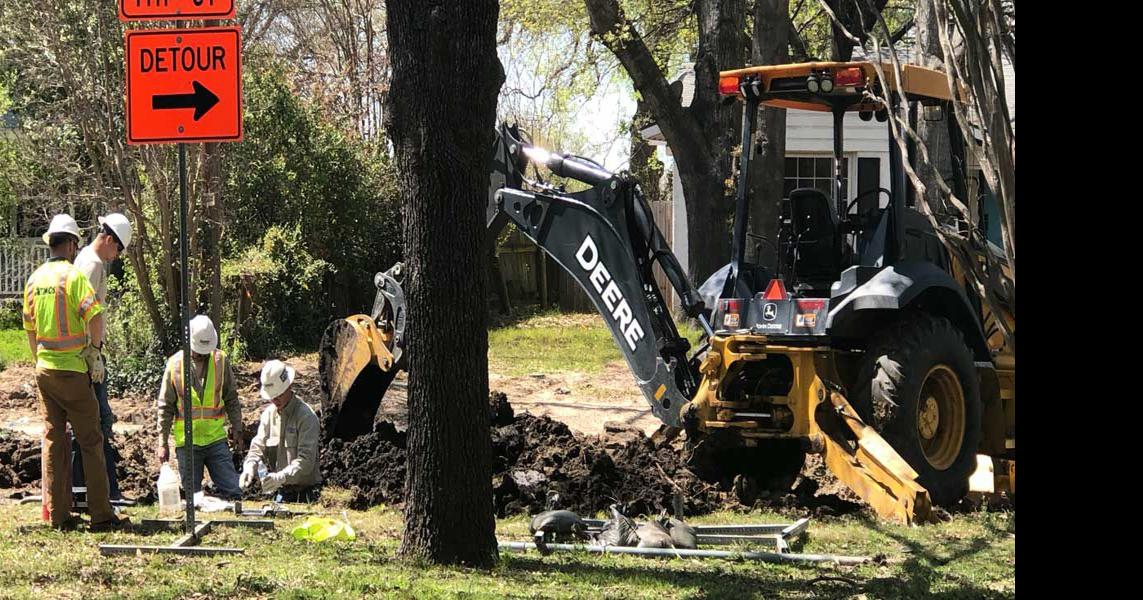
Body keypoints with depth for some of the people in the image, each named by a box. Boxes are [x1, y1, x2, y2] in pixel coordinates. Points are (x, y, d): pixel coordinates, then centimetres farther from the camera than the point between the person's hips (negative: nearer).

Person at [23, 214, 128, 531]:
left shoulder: (35, 279, 10)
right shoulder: (73, 275, -10)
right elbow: (94, 314, -22)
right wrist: (96, 350, -9)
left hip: (44, 370, 6)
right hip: (72, 370, -6)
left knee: (53, 440, 8)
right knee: (91, 442, -1)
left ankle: (59, 515, 9)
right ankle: (101, 515, -1)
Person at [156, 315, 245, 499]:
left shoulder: (220, 360, 2)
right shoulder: (175, 364, -1)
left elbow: (231, 399, 11)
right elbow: (165, 407, 3)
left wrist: (237, 430, 5)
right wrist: (162, 443, 0)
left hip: (216, 438, 1)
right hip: (186, 441, -1)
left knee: (233, 492, -4)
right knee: (192, 497, 1)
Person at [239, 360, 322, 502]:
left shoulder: (306, 416, -12)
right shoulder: (268, 414, 9)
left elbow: (306, 460, -20)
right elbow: (257, 448, 8)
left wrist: (281, 477, -34)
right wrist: (249, 468, -15)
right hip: (282, 492, 6)